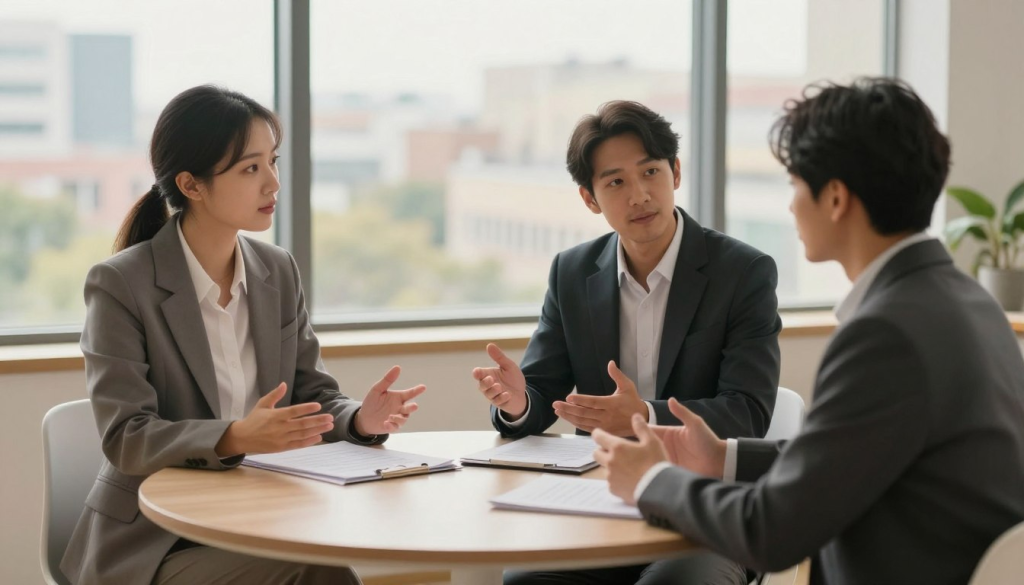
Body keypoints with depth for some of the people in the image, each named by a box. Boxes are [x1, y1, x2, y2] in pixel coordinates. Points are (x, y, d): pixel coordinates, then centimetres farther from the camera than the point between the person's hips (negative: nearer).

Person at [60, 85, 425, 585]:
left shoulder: (278, 272, 8)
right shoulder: (119, 286, -10)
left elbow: (312, 397, 10)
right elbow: (125, 438, -17)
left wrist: (359, 419, -14)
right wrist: (235, 438, -35)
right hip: (155, 544, -5)